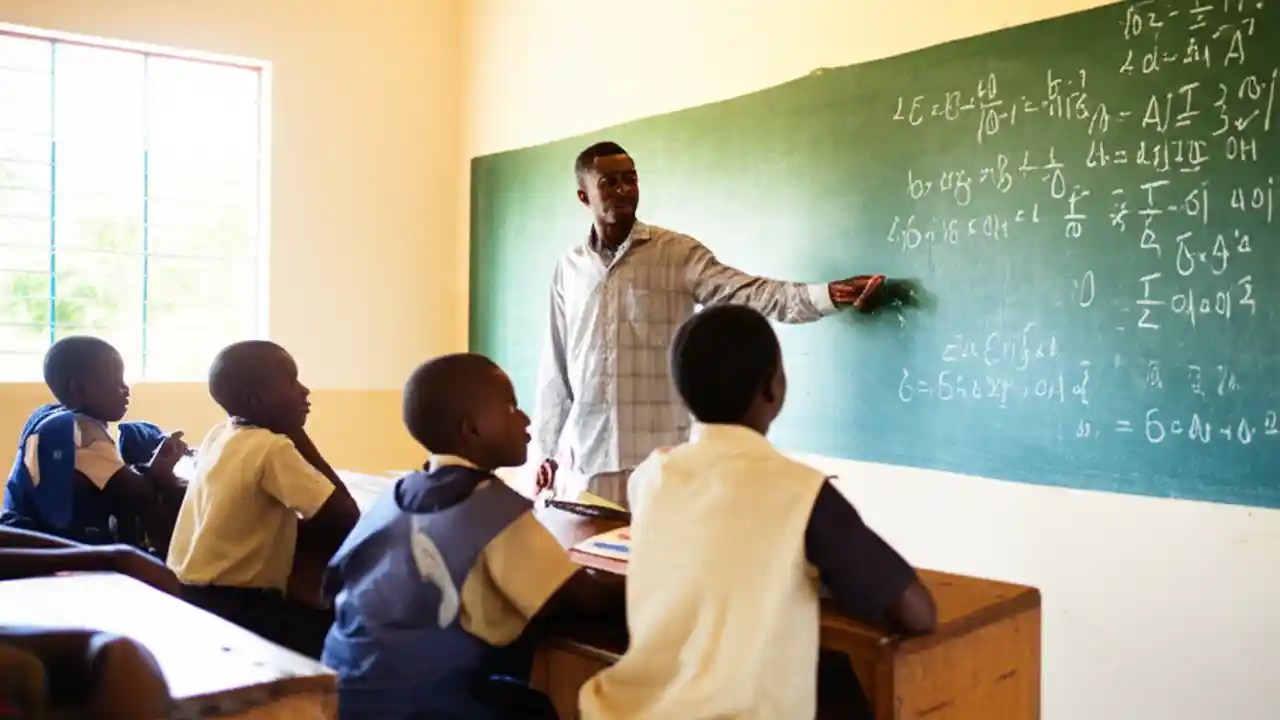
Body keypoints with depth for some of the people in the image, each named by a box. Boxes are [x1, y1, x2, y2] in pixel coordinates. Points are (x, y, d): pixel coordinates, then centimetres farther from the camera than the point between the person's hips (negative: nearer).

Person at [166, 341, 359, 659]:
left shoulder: (218, 436, 6)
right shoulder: (272, 448, -19)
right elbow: (346, 518, -18)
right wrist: (299, 437, -13)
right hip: (229, 605, -9)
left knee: (323, 621, 15)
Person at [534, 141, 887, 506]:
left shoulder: (678, 252, -2)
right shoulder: (569, 268, 8)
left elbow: (749, 293, -14)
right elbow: (556, 365, 12)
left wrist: (828, 294, -29)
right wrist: (548, 448, 14)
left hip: (660, 454, -3)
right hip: (587, 455, 3)